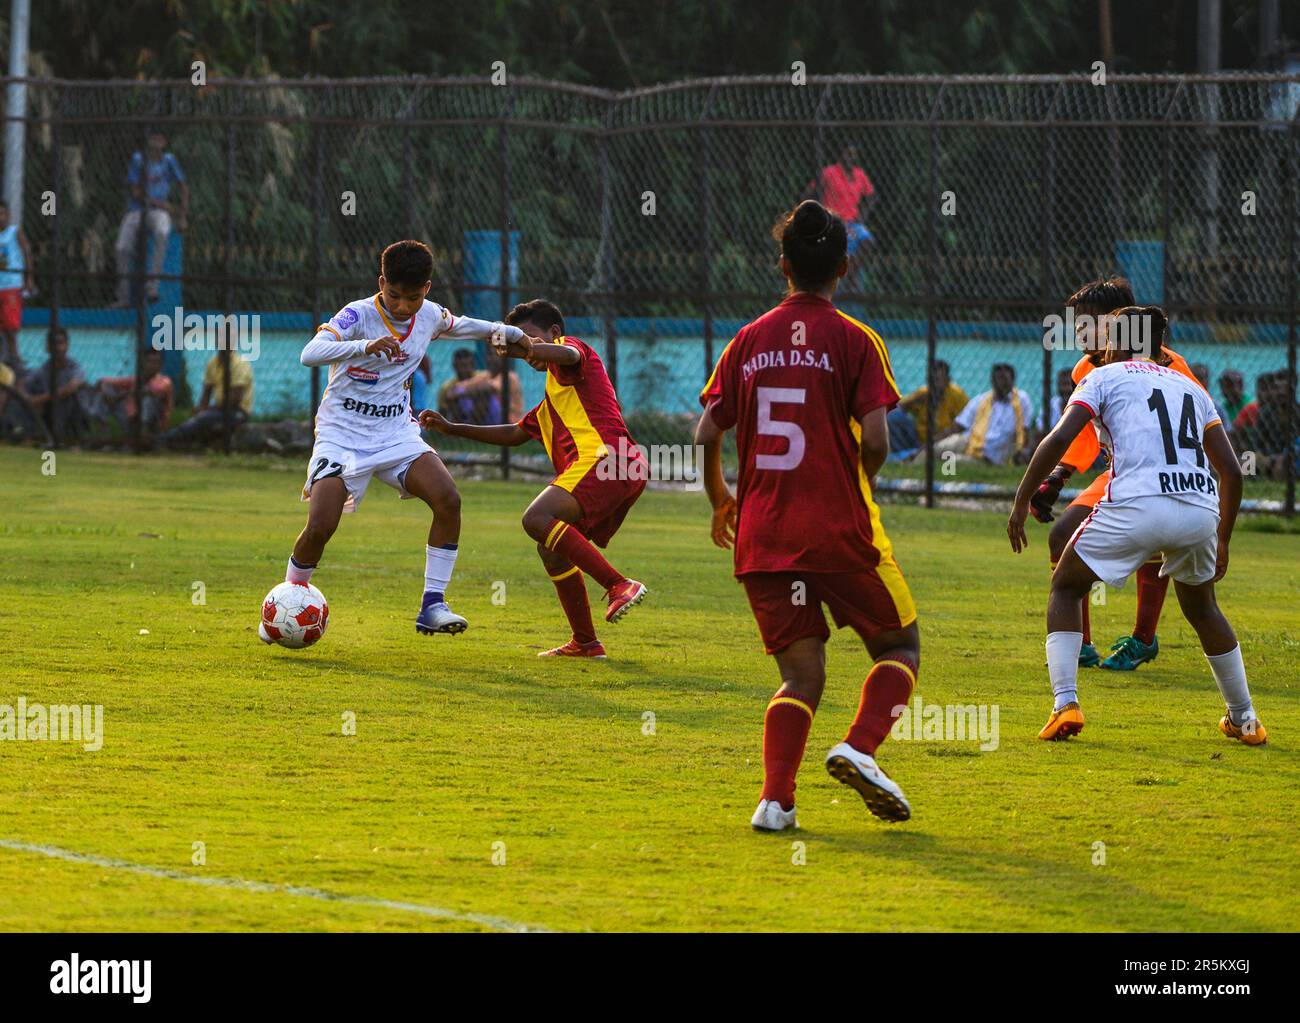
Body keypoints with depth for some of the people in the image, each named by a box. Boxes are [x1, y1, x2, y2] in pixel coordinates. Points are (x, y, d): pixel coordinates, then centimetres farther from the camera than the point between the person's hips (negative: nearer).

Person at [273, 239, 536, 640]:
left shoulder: (430, 316, 0)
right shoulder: (358, 315, -18)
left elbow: (458, 325, 26)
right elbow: (310, 353, -36)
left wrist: (505, 331, 29)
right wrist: (365, 346, -50)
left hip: (396, 433, 4)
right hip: (342, 435, -4)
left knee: (448, 499, -20)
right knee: (320, 526, -19)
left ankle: (433, 606, -12)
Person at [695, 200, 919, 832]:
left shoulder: (749, 341, 7)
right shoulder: (853, 341, -4)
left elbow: (707, 432, 4)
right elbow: (875, 439, -13)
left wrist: (719, 498, 22)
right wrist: (861, 484, 9)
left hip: (762, 537, 4)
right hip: (839, 532, -4)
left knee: (801, 676, 11)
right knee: (899, 646, 14)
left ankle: (775, 800, -8)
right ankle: (859, 747, -10)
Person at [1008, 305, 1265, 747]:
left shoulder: (1106, 377, 13)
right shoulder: (1190, 387, 25)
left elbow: (1060, 438, -2)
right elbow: (1231, 470, 21)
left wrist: (1021, 503, 2)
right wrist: (1221, 541, 30)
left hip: (1137, 506, -4)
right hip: (1200, 510, 4)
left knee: (1066, 589, 17)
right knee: (1201, 608, 30)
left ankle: (1065, 703, 0)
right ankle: (1244, 719, 31)